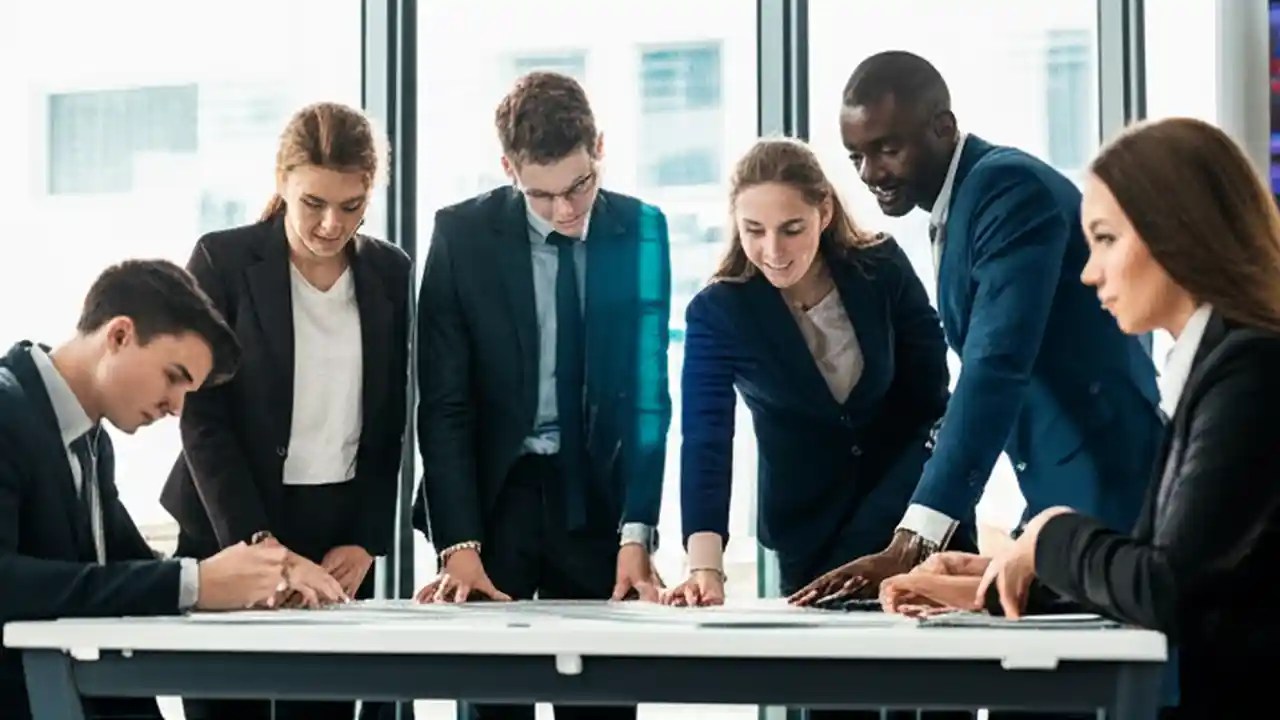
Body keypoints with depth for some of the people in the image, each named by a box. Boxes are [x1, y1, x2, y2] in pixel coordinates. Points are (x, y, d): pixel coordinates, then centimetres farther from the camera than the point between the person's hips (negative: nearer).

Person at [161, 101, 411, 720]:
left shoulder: (390, 273, 6)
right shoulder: (222, 260, -4)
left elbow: (396, 425, 10)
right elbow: (203, 421, -8)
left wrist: (368, 542, 0)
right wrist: (262, 549, -16)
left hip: (342, 542, 2)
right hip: (230, 534, -2)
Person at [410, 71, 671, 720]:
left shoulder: (639, 231, -1)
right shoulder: (463, 234, -6)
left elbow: (648, 393, -2)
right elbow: (444, 404, -7)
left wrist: (637, 532, -11)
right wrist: (458, 544, -15)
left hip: (596, 497, 1)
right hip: (492, 494, -1)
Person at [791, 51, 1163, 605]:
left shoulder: (1012, 188, -16)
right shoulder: (955, 208, 14)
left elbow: (998, 366, -26)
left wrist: (911, 545, -32)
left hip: (1105, 494, -9)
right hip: (1061, 496, 9)